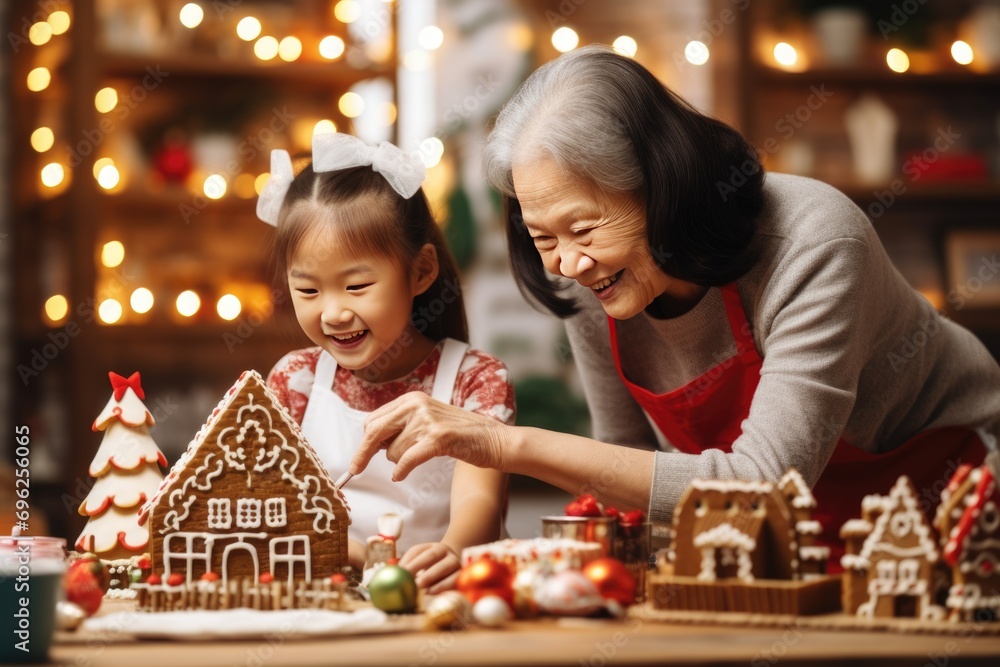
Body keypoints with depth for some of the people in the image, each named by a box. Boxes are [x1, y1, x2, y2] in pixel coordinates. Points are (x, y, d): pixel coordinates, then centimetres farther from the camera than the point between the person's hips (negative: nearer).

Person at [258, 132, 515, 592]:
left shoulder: (475, 381, 0)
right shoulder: (295, 380, 9)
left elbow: (479, 499, -15)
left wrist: (451, 552, -39)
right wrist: (348, 550, -22)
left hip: (443, 599, -2)